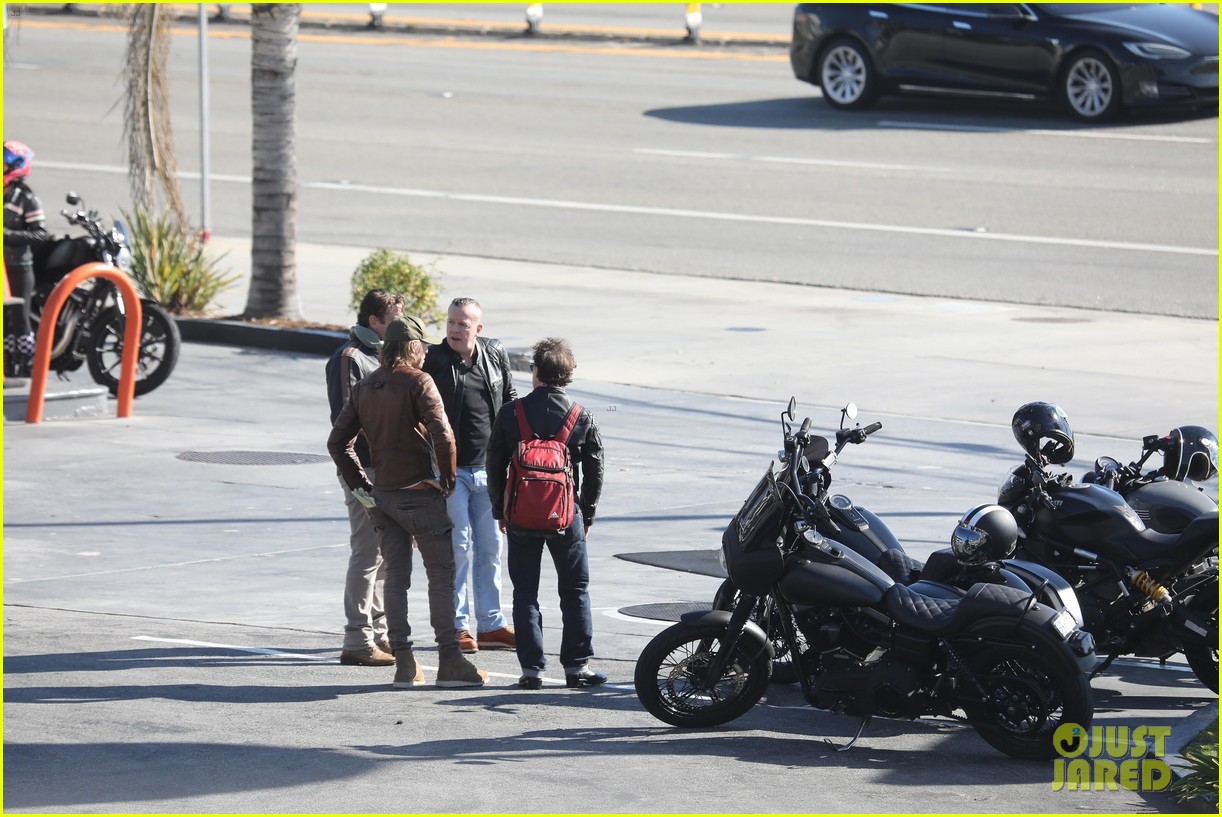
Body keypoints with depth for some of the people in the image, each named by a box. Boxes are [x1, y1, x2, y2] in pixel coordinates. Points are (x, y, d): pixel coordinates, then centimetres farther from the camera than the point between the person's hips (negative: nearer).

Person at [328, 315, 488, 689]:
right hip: (419, 494, -6)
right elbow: (442, 435, -21)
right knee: (441, 573, 1)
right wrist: (448, 480, -8)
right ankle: (449, 661, -1)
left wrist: (361, 486, 11)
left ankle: (404, 663, 7)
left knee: (395, 576, 9)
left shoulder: (364, 388, 8)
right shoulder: (418, 382, -11)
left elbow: (337, 442, 9)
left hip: (382, 495, 6)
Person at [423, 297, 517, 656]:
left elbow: (510, 399, 16)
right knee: (459, 545, -6)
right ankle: (458, 626, 2)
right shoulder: (433, 360, -11)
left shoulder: (495, 354, 4)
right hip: (450, 470, -5)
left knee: (489, 546, 10)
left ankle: (491, 624, 18)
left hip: (487, 468, 5)